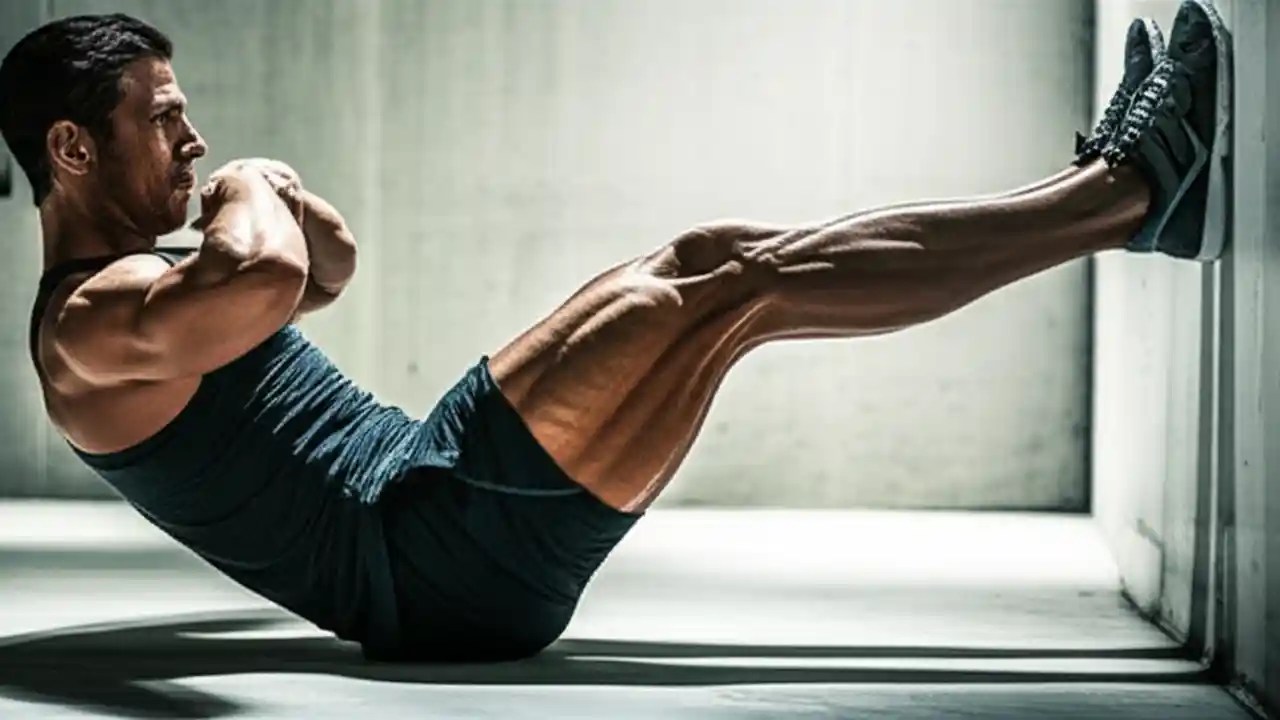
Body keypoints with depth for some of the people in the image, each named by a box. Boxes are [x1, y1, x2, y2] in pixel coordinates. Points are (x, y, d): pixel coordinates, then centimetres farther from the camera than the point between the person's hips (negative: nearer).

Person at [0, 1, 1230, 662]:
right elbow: (267, 281, -34)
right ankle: (1129, 191, -6)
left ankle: (1114, 190, 6)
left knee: (717, 258, 4)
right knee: (733, 285, -14)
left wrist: (275, 204, 17)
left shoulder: (140, 272, 21)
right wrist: (243, 194, -12)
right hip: (437, 554, -10)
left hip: (437, 532, 10)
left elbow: (321, 274, 38)